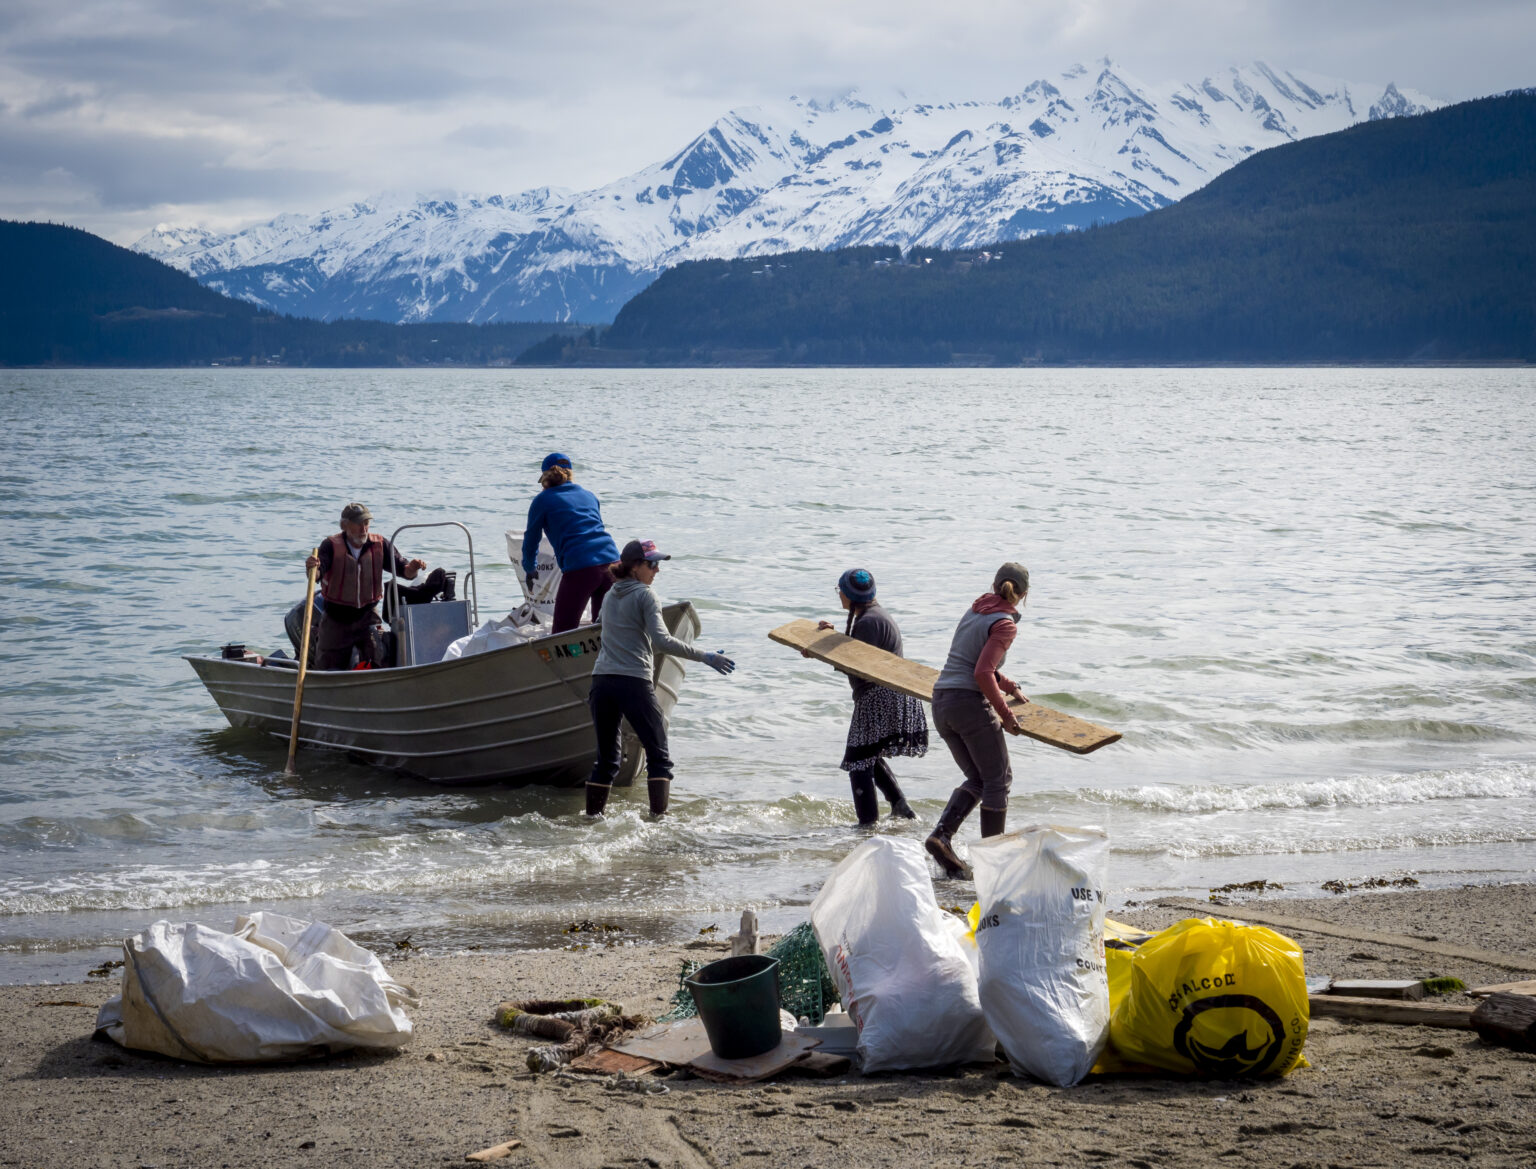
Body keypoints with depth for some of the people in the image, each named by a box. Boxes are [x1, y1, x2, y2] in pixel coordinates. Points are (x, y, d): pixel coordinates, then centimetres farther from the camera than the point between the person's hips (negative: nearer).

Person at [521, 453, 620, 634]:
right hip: (611, 562, 5)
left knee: (561, 636, 1)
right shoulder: (588, 495, 23)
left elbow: (531, 541, 16)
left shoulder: (542, 500, 9)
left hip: (579, 568, -5)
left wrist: (530, 570, 35)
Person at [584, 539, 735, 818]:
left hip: (601, 681, 6)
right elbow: (661, 641, -14)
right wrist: (705, 657, -13)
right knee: (658, 756, -1)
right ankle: (657, 816, -11)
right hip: (634, 682, -6)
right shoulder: (644, 595, -2)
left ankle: (592, 817, 11)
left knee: (606, 759, 13)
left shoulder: (611, 595, 20)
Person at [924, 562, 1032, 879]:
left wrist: (1011, 687, 30)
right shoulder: (1005, 624, -10)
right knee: (998, 779, 7)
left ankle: (941, 835, -4)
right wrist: (1005, 714, -12)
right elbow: (983, 674, -20)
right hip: (970, 702, -8)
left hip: (941, 704, 8)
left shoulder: (974, 612, 15)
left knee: (977, 779, 17)